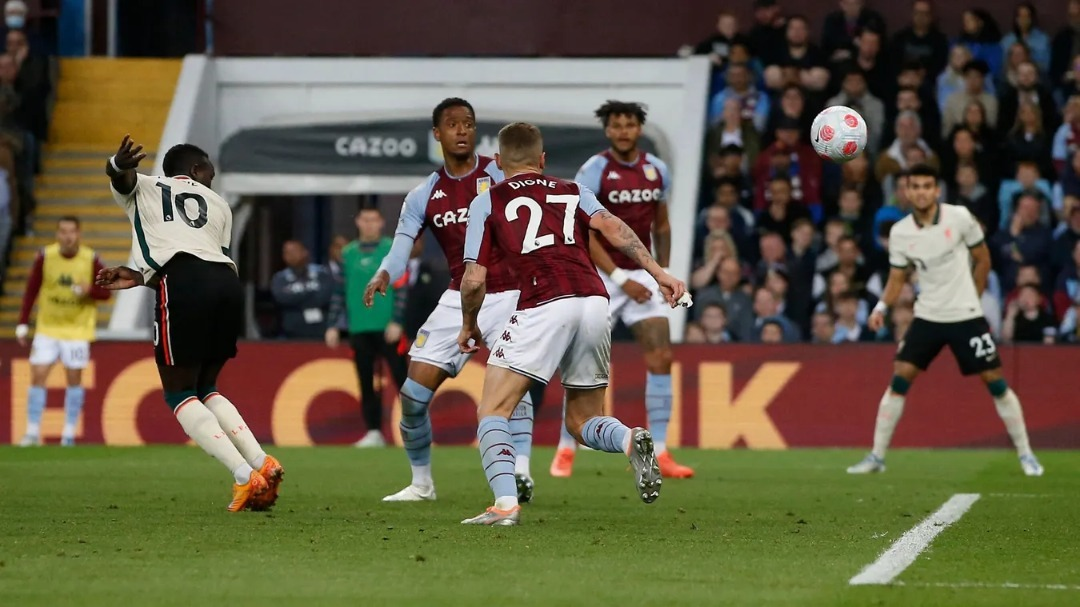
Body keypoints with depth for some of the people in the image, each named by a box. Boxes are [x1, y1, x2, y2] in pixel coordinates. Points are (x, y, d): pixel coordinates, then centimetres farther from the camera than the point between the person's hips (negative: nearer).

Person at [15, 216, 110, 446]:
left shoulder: (91, 260, -9)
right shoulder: (45, 257, -7)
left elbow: (105, 292, -1)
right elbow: (31, 291, 1)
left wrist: (89, 291, -24)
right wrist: (22, 324, -2)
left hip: (78, 330, -1)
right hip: (47, 329, 1)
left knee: (74, 379, 2)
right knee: (37, 376, -6)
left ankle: (69, 434, 10)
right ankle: (32, 432, 0)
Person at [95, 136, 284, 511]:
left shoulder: (141, 189, 26)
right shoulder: (218, 204, 32)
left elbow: (120, 176, 1)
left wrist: (120, 166, -25)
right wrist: (140, 277, 29)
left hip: (183, 286, -4)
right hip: (227, 282, 4)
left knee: (180, 393, 4)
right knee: (204, 389, 20)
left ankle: (244, 476, -11)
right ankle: (262, 463, 6)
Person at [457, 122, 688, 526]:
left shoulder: (487, 203, 17)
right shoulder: (574, 192, 25)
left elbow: (474, 280, 10)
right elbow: (610, 227, 5)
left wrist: (469, 326, 27)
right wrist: (658, 273, -3)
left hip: (543, 308, -4)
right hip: (594, 303, 4)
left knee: (492, 411, 5)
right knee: (582, 422, 17)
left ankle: (505, 503, -16)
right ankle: (631, 441, -15)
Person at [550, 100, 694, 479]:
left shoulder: (657, 171, 6)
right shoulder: (594, 171, -10)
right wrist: (621, 279, -17)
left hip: (642, 275, 4)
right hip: (601, 275, -4)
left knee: (661, 357, -6)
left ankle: (660, 453, -2)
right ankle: (566, 450, 6)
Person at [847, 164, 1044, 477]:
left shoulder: (959, 217, -10)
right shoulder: (900, 232, -4)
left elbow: (983, 258, 4)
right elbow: (897, 278, 6)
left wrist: (972, 297, 9)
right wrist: (882, 307, -10)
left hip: (967, 316, -2)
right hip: (927, 317, 2)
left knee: (995, 381, -3)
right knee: (899, 379, -5)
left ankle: (1025, 454, 9)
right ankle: (877, 456, 3)